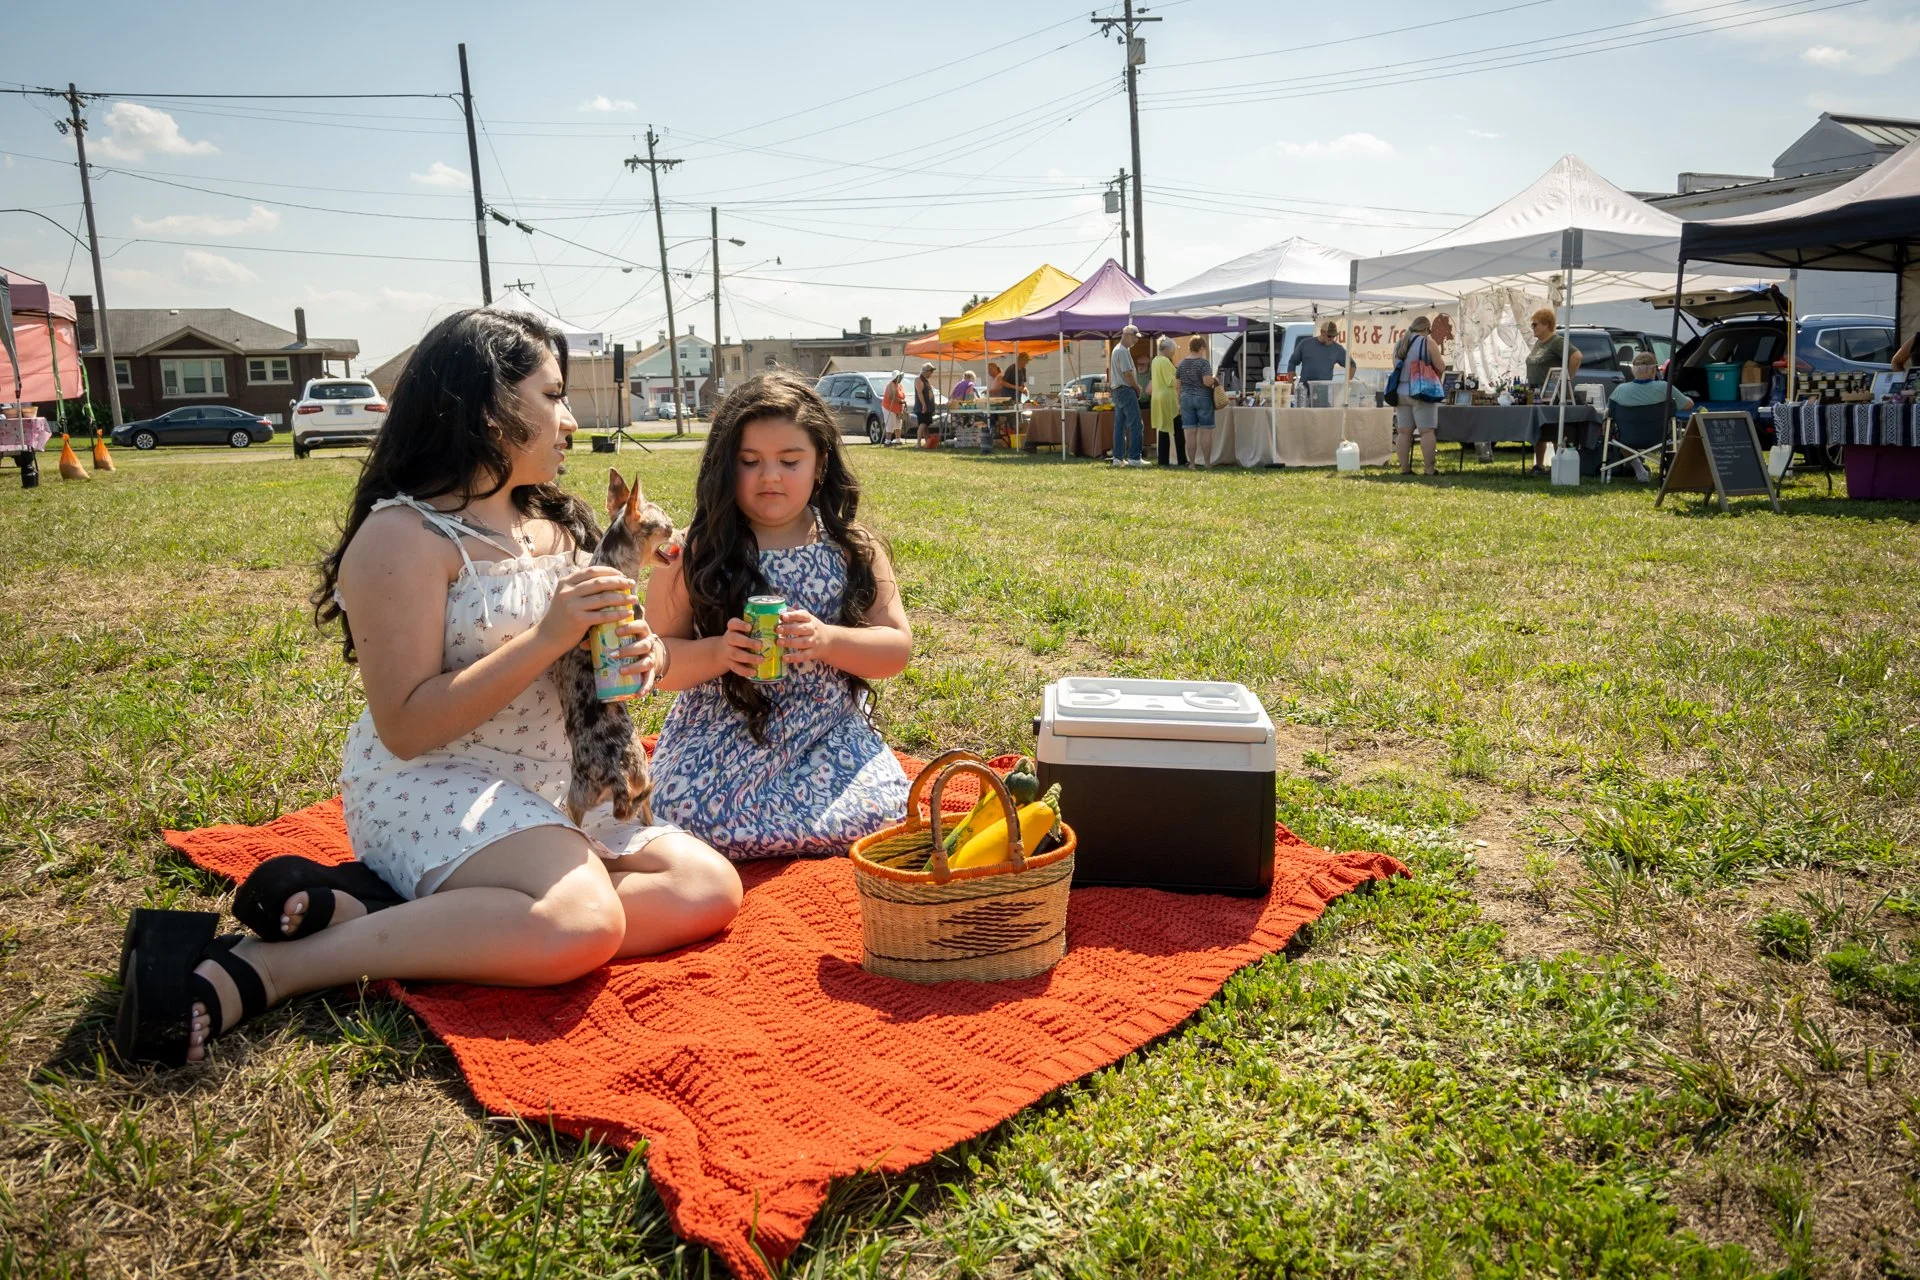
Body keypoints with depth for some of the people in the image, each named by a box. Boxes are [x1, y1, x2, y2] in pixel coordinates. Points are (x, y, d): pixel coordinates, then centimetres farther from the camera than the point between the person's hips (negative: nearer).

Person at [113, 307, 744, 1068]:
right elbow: (406, 726, -18)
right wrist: (548, 637, -23)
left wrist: (631, 654, -3)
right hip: (427, 785, -8)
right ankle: (257, 970, -21)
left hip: (553, 791, 9)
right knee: (583, 924, -33)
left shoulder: (555, 525, 12)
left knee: (709, 887, -10)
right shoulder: (405, 534, -12)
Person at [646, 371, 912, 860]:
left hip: (830, 742, 1)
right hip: (722, 742, -1)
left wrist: (826, 640, -19)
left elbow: (897, 648, 1)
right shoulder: (697, 556, -2)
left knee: (875, 821, -21)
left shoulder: (853, 548, 3)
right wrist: (718, 653, -20)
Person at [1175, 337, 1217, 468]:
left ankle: (1193, 463, 4)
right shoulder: (1203, 363, -9)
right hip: (1203, 398, -4)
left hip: (1186, 398, 5)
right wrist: (1214, 380, 2)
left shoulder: (1181, 364, 7)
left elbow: (1178, 385, 10)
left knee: (1191, 432, 4)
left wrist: (1179, 403, 16)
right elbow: (1207, 382, -20)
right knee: (1206, 431, 1)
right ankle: (1206, 462, 0)